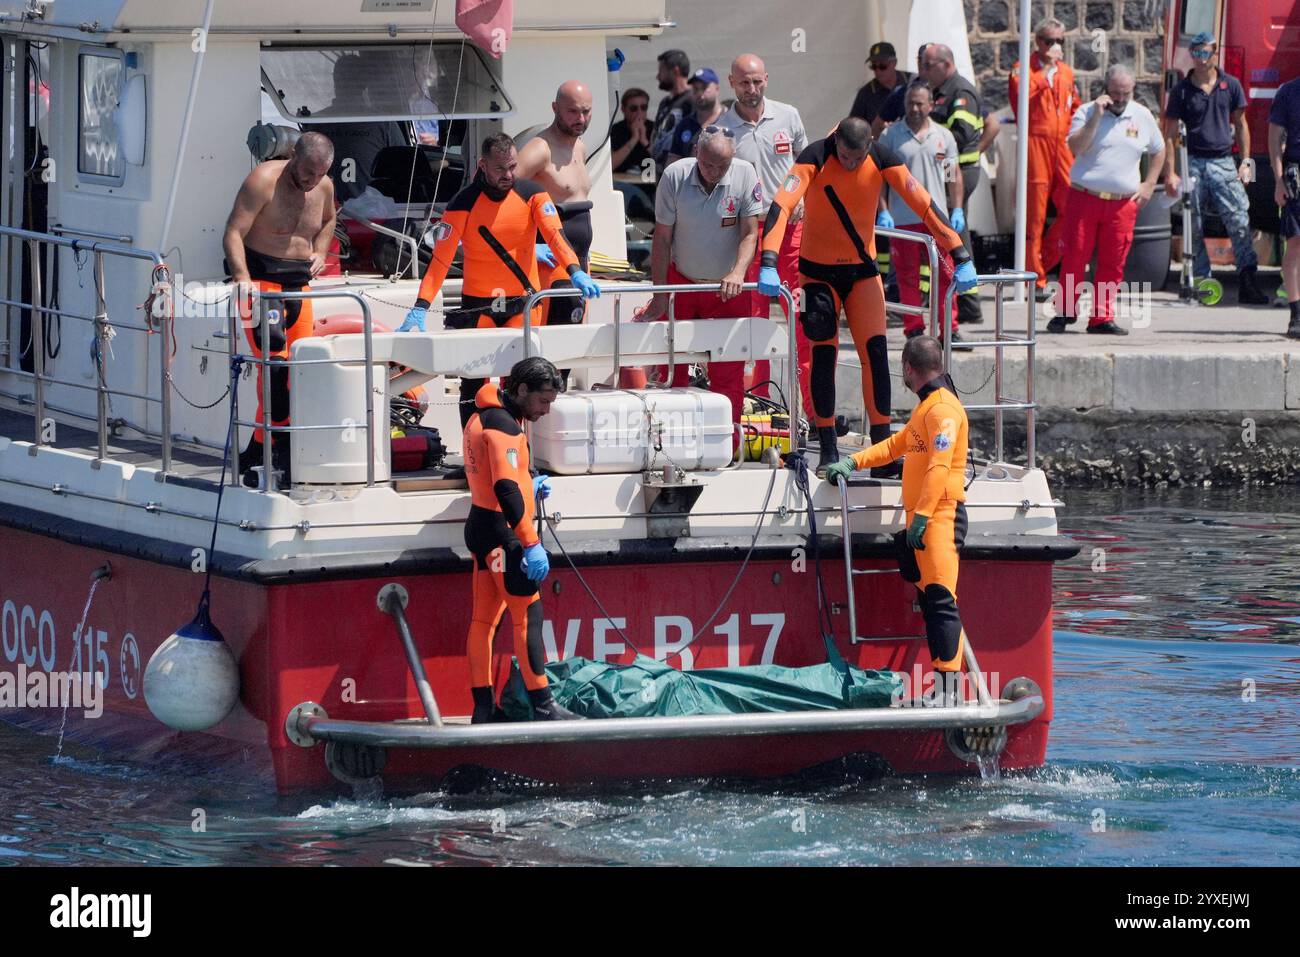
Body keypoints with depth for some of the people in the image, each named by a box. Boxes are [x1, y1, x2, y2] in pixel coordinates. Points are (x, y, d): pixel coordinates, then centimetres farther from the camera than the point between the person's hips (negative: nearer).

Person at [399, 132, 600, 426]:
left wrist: (575, 271, -36)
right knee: (473, 383, -1)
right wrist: (420, 307, -24)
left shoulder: (532, 195, -3)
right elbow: (441, 258, -13)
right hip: (477, 303, -1)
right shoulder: (464, 203, -9)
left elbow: (554, 234, -16)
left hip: (523, 303, 1)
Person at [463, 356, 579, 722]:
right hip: (501, 531, -10)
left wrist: (530, 487, 9)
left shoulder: (482, 417, 14)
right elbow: (506, 489, -26)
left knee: (484, 618, 9)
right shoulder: (502, 425, -18)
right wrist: (531, 544, -26)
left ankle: (483, 708, 11)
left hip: (482, 526, 10)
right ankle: (543, 706, -8)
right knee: (528, 616, -8)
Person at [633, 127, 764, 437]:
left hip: (727, 287, 0)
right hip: (681, 281, 0)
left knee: (728, 372, -3)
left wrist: (737, 273, -31)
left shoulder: (745, 175, -14)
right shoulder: (675, 176, -14)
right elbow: (662, 238, -9)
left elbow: (750, 234, -13)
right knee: (672, 367, 2)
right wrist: (659, 297, -9)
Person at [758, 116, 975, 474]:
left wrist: (960, 257, -18)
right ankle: (828, 451, 3)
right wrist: (769, 264, -42)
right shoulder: (815, 158, -21)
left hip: (862, 270, 2)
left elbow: (923, 204, -14)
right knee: (824, 355, -4)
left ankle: (883, 445, 0)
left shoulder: (882, 160, -14)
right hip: (818, 269, -2)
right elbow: (783, 205, -30)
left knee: (876, 353, -6)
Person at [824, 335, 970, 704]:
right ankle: (941, 682, 10)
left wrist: (921, 516, -26)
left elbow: (939, 467, -21)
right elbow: (898, 444, 34)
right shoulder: (926, 407, 22)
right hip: (922, 518, 11)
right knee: (929, 600, 9)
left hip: (939, 517, -11)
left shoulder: (943, 409, -12)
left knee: (940, 599, -16)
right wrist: (853, 462, 27)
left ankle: (950, 686, -22)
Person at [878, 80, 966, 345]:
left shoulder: (943, 136, 10)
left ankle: (950, 329, 4)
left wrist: (957, 210, 5)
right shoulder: (891, 136, 3)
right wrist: (883, 211, -5)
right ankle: (914, 329, 8)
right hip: (902, 219, -1)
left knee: (945, 274, -1)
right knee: (907, 276, 2)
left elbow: (954, 176, 14)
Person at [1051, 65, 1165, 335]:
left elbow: (1158, 151, 24)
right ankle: (1066, 311, 10)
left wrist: (1149, 185, 13)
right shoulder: (1087, 112, 0)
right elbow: (1076, 147, -16)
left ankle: (1102, 318, 8)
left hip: (1123, 202, 3)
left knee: (1113, 263, 1)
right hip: (1084, 198, -2)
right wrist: (1097, 117, -20)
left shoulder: (1142, 116, 10)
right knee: (1075, 256, -3)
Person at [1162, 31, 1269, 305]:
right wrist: (1170, 173, -3)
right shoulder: (1182, 91, 2)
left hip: (1223, 162, 0)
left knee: (1240, 222, -9)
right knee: (1194, 228, 1)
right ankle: (1200, 281, 9)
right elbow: (1170, 134, 4)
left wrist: (1245, 162, 6)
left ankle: (1248, 284, -13)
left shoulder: (1230, 85, 7)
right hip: (1194, 163, 0)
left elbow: (1240, 125, 14)